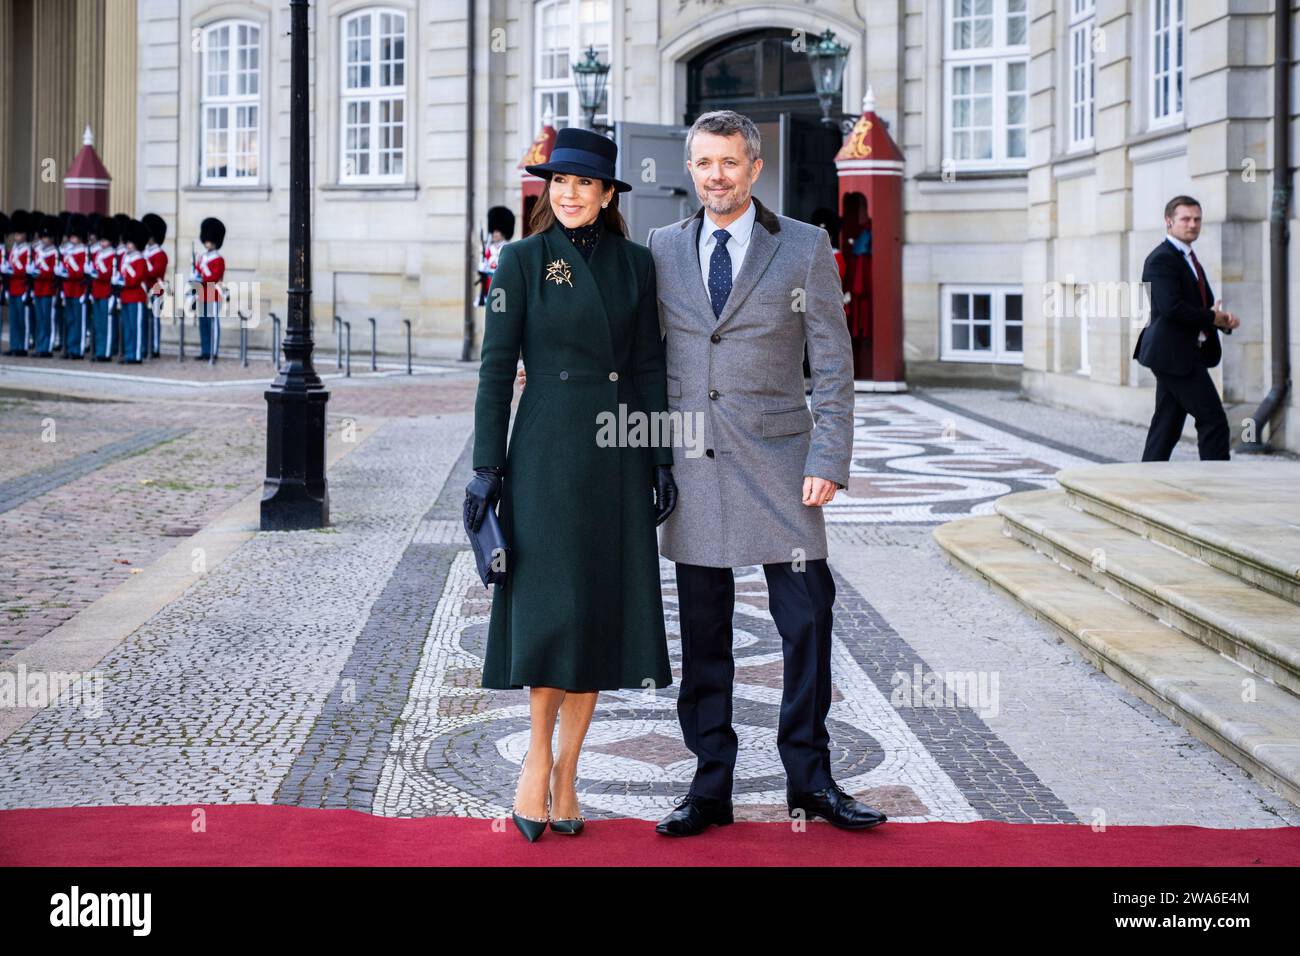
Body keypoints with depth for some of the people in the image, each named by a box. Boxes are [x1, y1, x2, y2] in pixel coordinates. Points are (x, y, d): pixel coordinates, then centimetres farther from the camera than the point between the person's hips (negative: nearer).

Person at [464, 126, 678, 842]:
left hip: (619, 453, 4)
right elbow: (496, 366, -2)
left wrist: (661, 458, 5)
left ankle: (567, 772, 14)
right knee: (553, 607, -9)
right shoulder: (523, 260, 0)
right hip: (548, 448, -3)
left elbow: (649, 366, 10)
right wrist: (486, 465, -6)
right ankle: (538, 761, 9)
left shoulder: (635, 263, 9)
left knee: (604, 610, 4)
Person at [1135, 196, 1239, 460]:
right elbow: (1171, 307, -24)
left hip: (1186, 355, 10)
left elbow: (1198, 305, 21)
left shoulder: (1188, 259, 21)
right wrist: (1212, 318, -13)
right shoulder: (1162, 259, -12)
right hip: (1174, 354, -10)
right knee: (1213, 420, -9)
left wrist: (1224, 319, 0)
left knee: (1166, 427, 10)